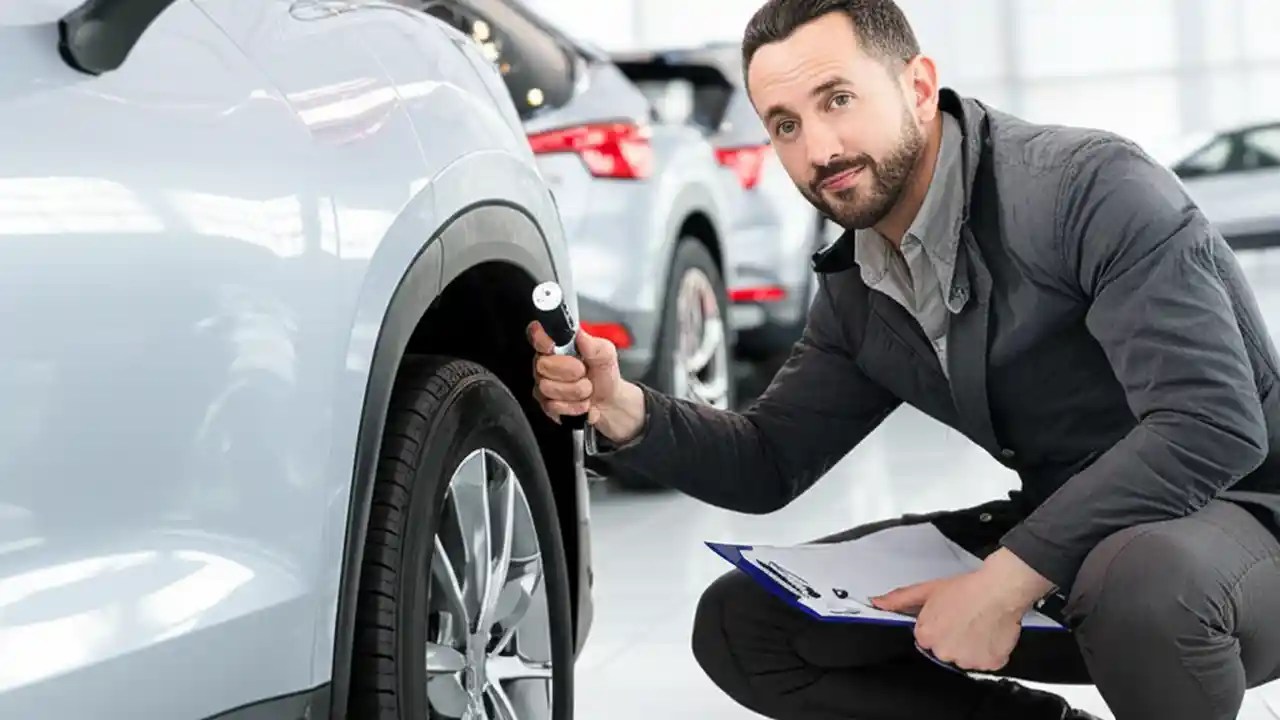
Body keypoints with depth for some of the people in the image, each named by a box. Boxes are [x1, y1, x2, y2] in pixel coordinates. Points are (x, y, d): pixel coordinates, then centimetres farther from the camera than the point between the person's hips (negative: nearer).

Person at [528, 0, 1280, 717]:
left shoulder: (1090, 186, -22)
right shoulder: (854, 293, 2)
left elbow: (1215, 424, -31)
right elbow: (769, 464, 9)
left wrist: (1008, 581, -34)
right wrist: (623, 412, -11)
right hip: (1055, 529, 7)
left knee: (1140, 576, -43)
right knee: (741, 625, -1)